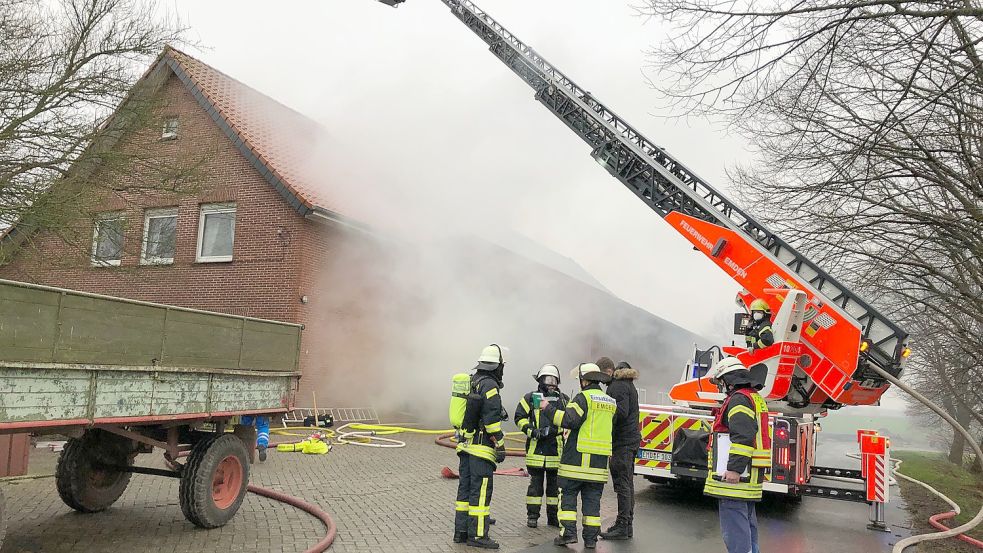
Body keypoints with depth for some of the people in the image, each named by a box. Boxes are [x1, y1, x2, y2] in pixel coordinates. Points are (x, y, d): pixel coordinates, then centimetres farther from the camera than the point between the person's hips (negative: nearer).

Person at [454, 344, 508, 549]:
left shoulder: (471, 382, 15)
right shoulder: (489, 385, -13)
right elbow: (491, 419, -18)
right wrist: (500, 446, -13)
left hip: (465, 444, 9)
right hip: (482, 447, -9)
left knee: (465, 488, 12)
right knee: (481, 491, -5)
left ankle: (461, 531, 17)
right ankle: (477, 535, -2)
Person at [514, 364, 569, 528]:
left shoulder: (564, 400, 10)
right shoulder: (530, 398, 3)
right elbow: (520, 417, 0)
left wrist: (554, 429, -8)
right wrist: (532, 430, -14)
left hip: (556, 449, 3)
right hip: (536, 448, -3)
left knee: (554, 484, 11)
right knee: (535, 483, 3)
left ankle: (553, 516, 22)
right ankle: (532, 516, 13)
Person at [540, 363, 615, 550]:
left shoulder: (584, 397, -9)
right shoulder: (610, 402, 15)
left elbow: (568, 420, -18)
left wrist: (548, 408, -8)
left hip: (578, 457, -6)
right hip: (600, 458, 6)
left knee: (568, 494, 3)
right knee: (592, 499, 9)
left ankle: (569, 532, -2)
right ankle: (591, 538, 10)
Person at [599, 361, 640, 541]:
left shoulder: (618, 386, -12)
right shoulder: (629, 385, 20)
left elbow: (621, 412, -22)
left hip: (622, 441, -10)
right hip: (631, 439, 10)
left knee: (622, 483, -7)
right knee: (627, 483, 14)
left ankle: (622, 526, -4)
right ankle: (627, 525, 21)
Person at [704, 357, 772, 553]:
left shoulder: (739, 399, -13)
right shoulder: (755, 398, 21)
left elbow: (743, 436, -25)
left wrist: (734, 468, -27)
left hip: (735, 476, -11)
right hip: (749, 476, 11)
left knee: (734, 525, -10)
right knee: (747, 521, 19)